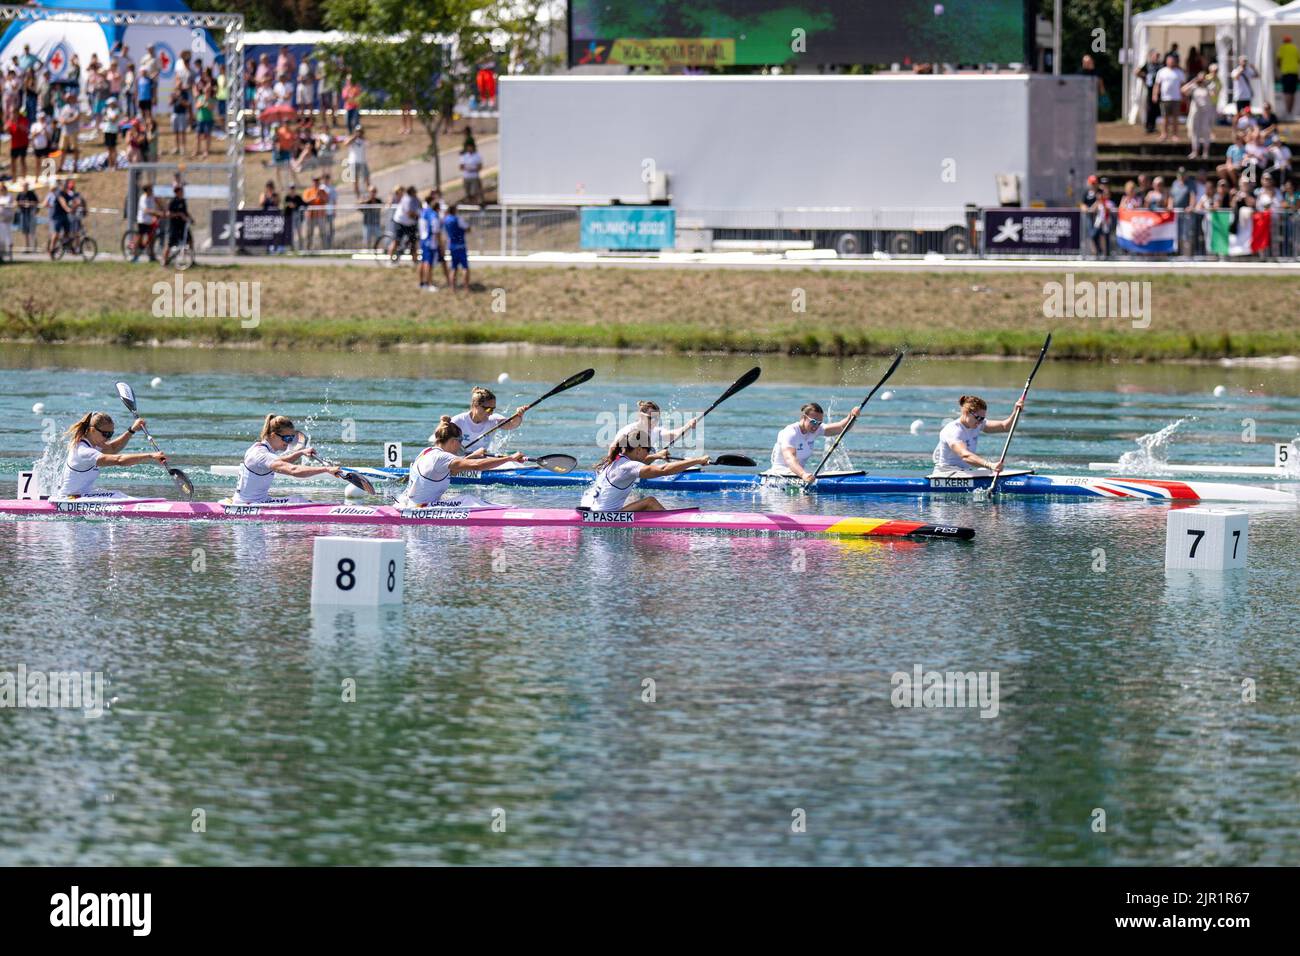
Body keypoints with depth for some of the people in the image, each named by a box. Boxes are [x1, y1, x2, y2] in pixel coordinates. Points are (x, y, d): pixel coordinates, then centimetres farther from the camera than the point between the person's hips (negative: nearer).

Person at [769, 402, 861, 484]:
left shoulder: (816, 429, 2)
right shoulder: (790, 433, -22)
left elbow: (841, 427, -8)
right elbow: (789, 459, -37)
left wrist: (851, 416, -30)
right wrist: (803, 475, -54)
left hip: (800, 470, 7)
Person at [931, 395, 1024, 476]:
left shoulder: (978, 424, 7)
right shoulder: (952, 430, -21)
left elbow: (1005, 426, 4)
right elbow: (964, 455, -37)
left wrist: (1016, 412, -16)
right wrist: (989, 465, -50)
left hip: (967, 472, 9)